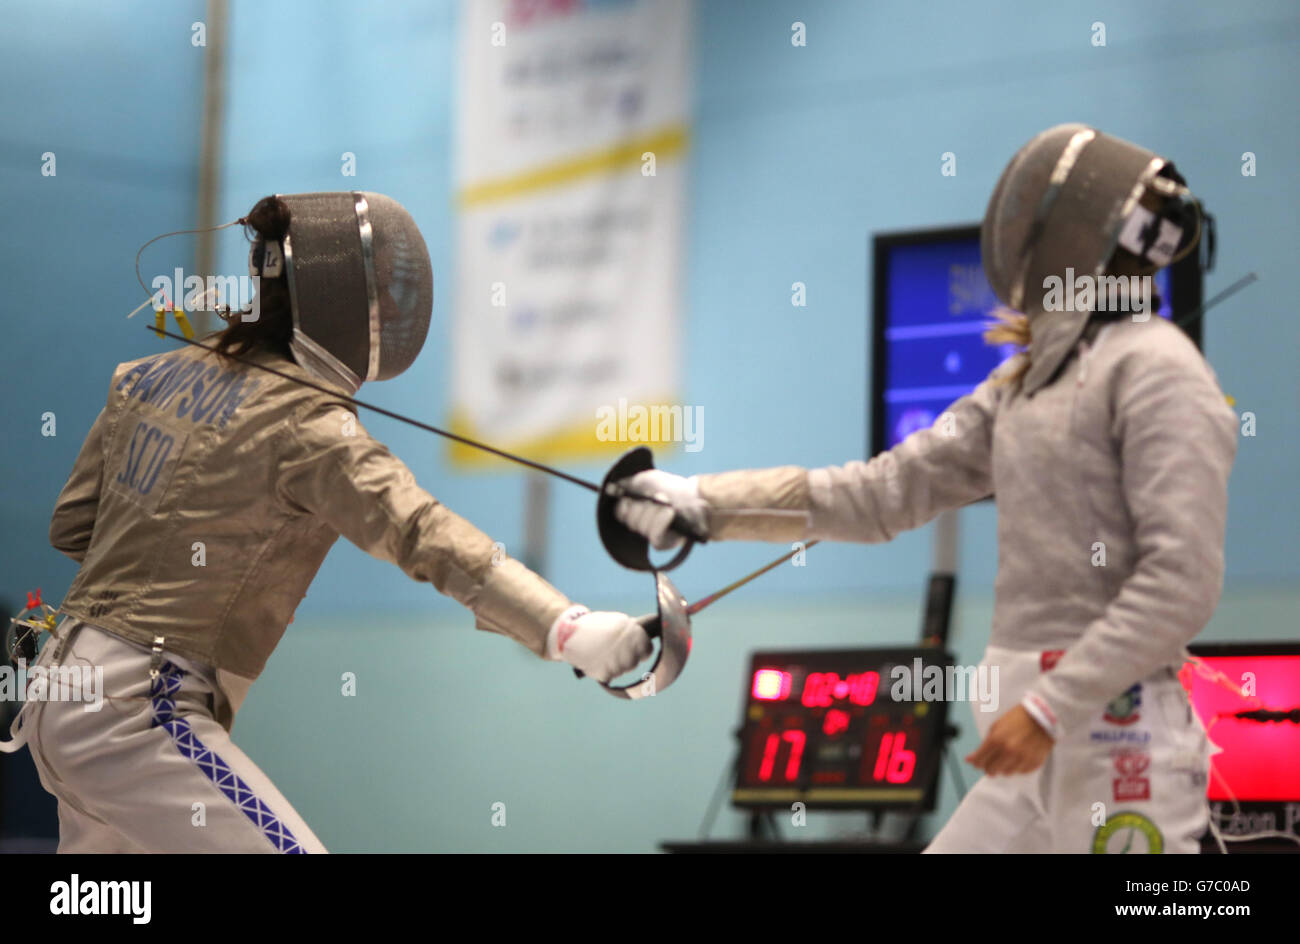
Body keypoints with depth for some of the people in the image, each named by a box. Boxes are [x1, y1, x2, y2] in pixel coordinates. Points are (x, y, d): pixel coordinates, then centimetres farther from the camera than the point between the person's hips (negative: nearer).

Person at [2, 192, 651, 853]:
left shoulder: (152, 376, 7)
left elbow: (72, 527, 15)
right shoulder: (303, 423, -15)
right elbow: (421, 533, -30)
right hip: (139, 717, -9)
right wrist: (569, 629, -40)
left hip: (64, 699, 9)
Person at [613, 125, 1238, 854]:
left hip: (1114, 735, -9)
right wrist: (702, 505, 10)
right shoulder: (1033, 377, 16)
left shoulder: (1156, 371, -12)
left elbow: (1182, 583, -20)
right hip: (1050, 728, 9)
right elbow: (886, 492, 16)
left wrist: (1048, 708, -21)